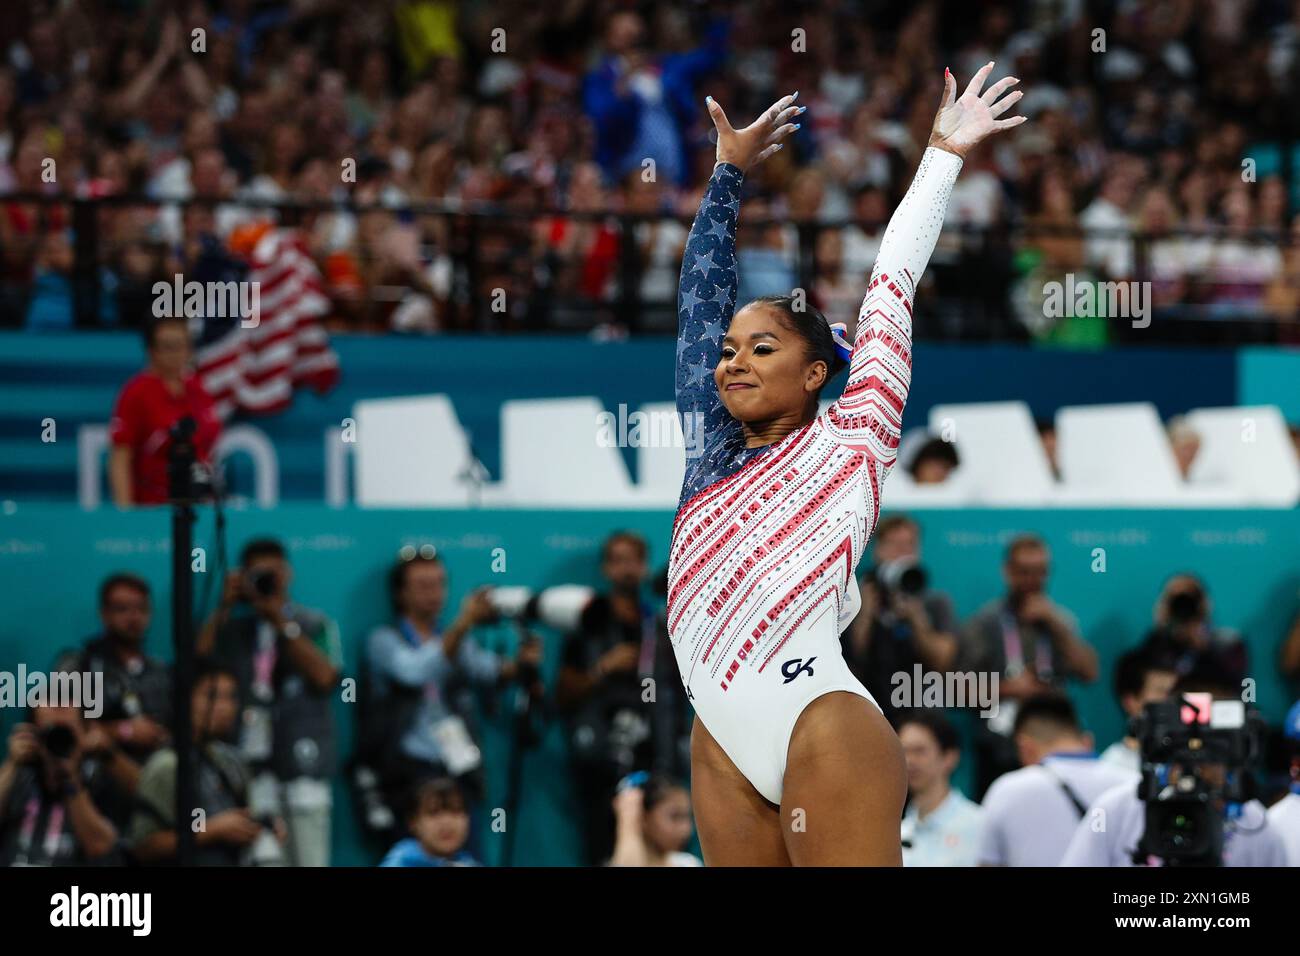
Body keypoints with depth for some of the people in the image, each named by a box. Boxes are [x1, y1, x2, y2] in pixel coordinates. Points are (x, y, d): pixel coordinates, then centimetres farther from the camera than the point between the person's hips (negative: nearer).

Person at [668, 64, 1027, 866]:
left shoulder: (847, 442, 5)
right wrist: (730, 172, 26)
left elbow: (893, 286, 8)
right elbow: (702, 295, 22)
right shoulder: (714, 448, 17)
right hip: (724, 741, 6)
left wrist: (944, 155, 12)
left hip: (824, 731, -6)